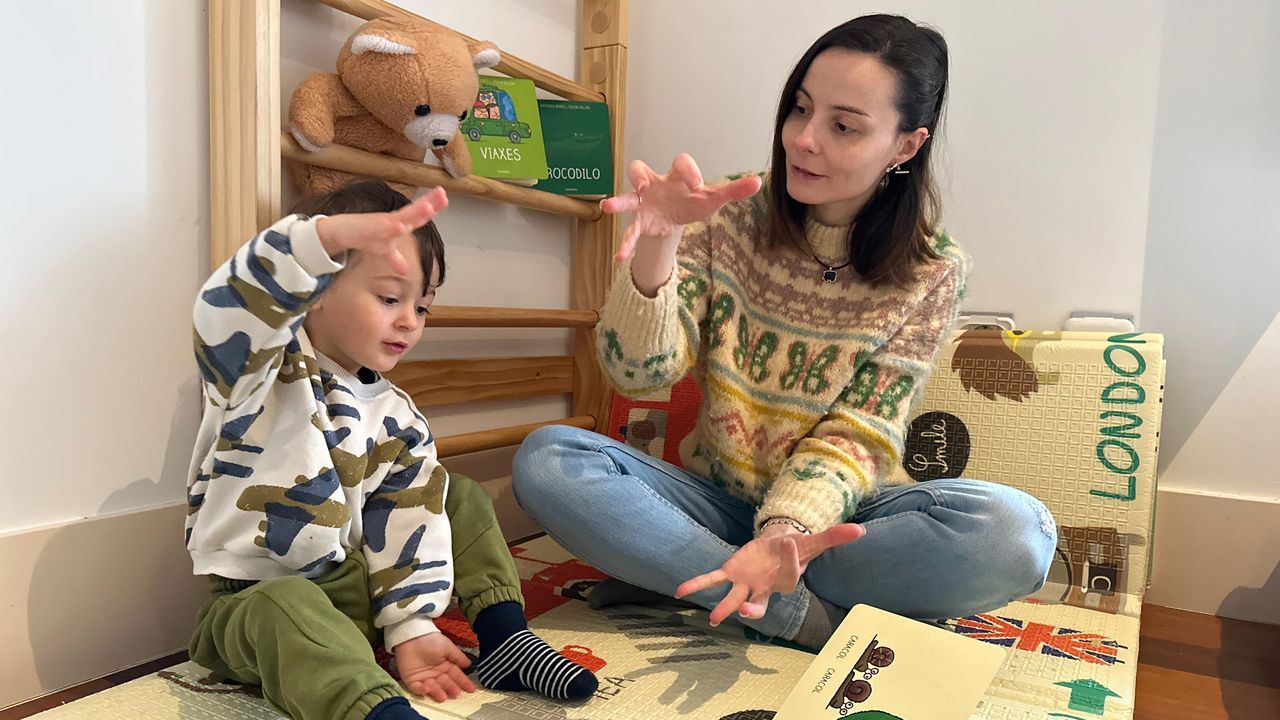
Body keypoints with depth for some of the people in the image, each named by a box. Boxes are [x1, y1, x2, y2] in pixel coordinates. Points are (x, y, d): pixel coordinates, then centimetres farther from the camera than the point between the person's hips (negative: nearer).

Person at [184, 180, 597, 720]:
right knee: (287, 610, -40)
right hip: (256, 596, -6)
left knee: (460, 498, 7)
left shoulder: (395, 417, 2)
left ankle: (504, 638, 2)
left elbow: (408, 516, 1)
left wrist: (410, 626, -6)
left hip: (354, 582, 6)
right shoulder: (260, 370, -14)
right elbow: (229, 310, -37)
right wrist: (330, 235, -53)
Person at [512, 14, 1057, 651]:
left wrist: (788, 529, -31)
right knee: (546, 459, -24)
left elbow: (857, 437, -11)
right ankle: (807, 614, -22)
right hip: (715, 500, 1)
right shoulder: (729, 216, -5)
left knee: (1019, 532, -29)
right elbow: (640, 371, -13)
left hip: (834, 518, 0)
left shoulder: (932, 272, -6)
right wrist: (657, 243, -31)